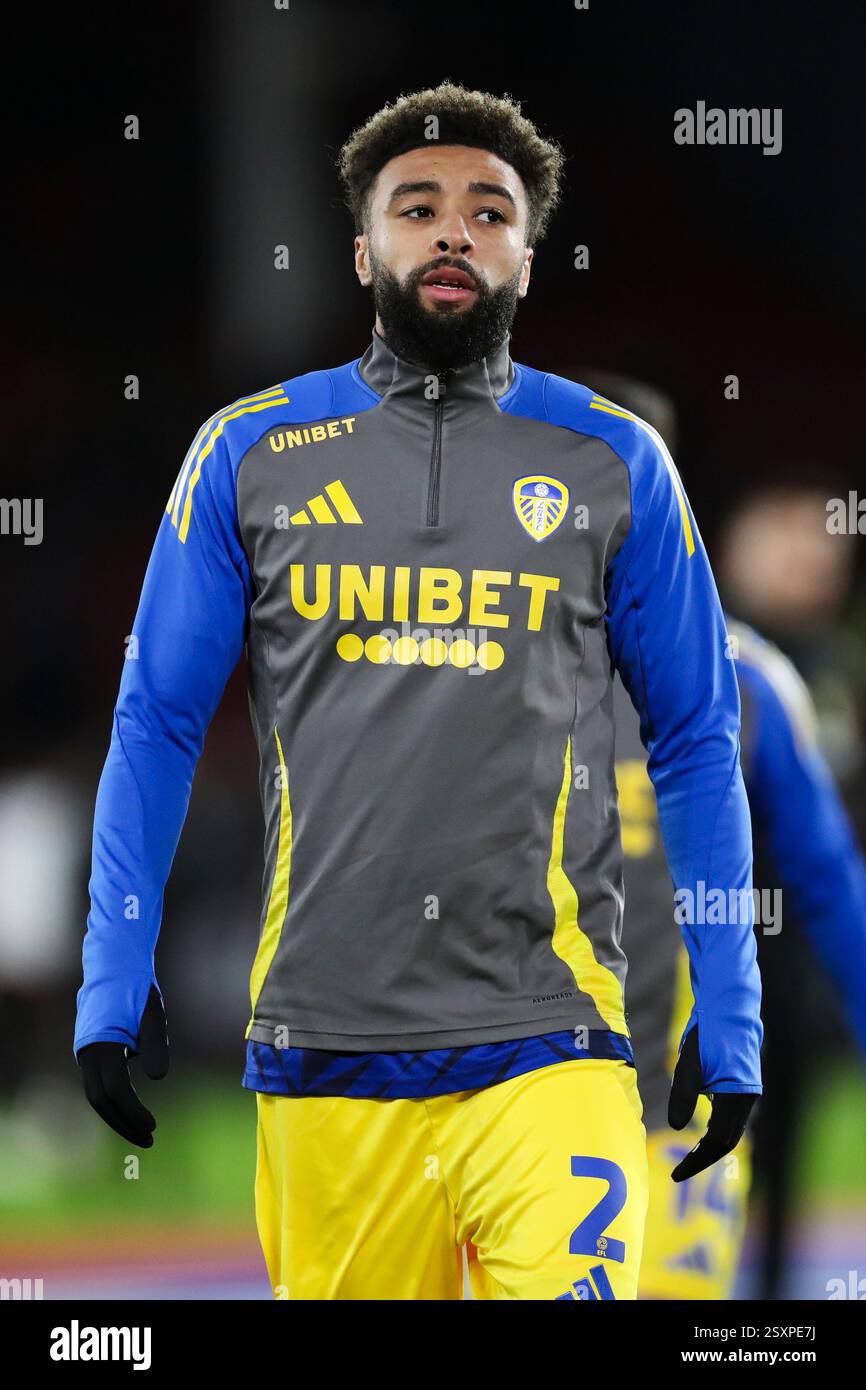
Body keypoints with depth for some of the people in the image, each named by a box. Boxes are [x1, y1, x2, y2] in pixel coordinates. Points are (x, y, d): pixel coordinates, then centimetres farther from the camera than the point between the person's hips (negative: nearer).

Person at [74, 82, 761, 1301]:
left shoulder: (613, 463, 8)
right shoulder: (252, 455, 9)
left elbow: (696, 744, 12)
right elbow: (158, 727, 12)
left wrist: (729, 1023, 7)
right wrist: (115, 982, 4)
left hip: (548, 1050, -1)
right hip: (324, 1052, 1)